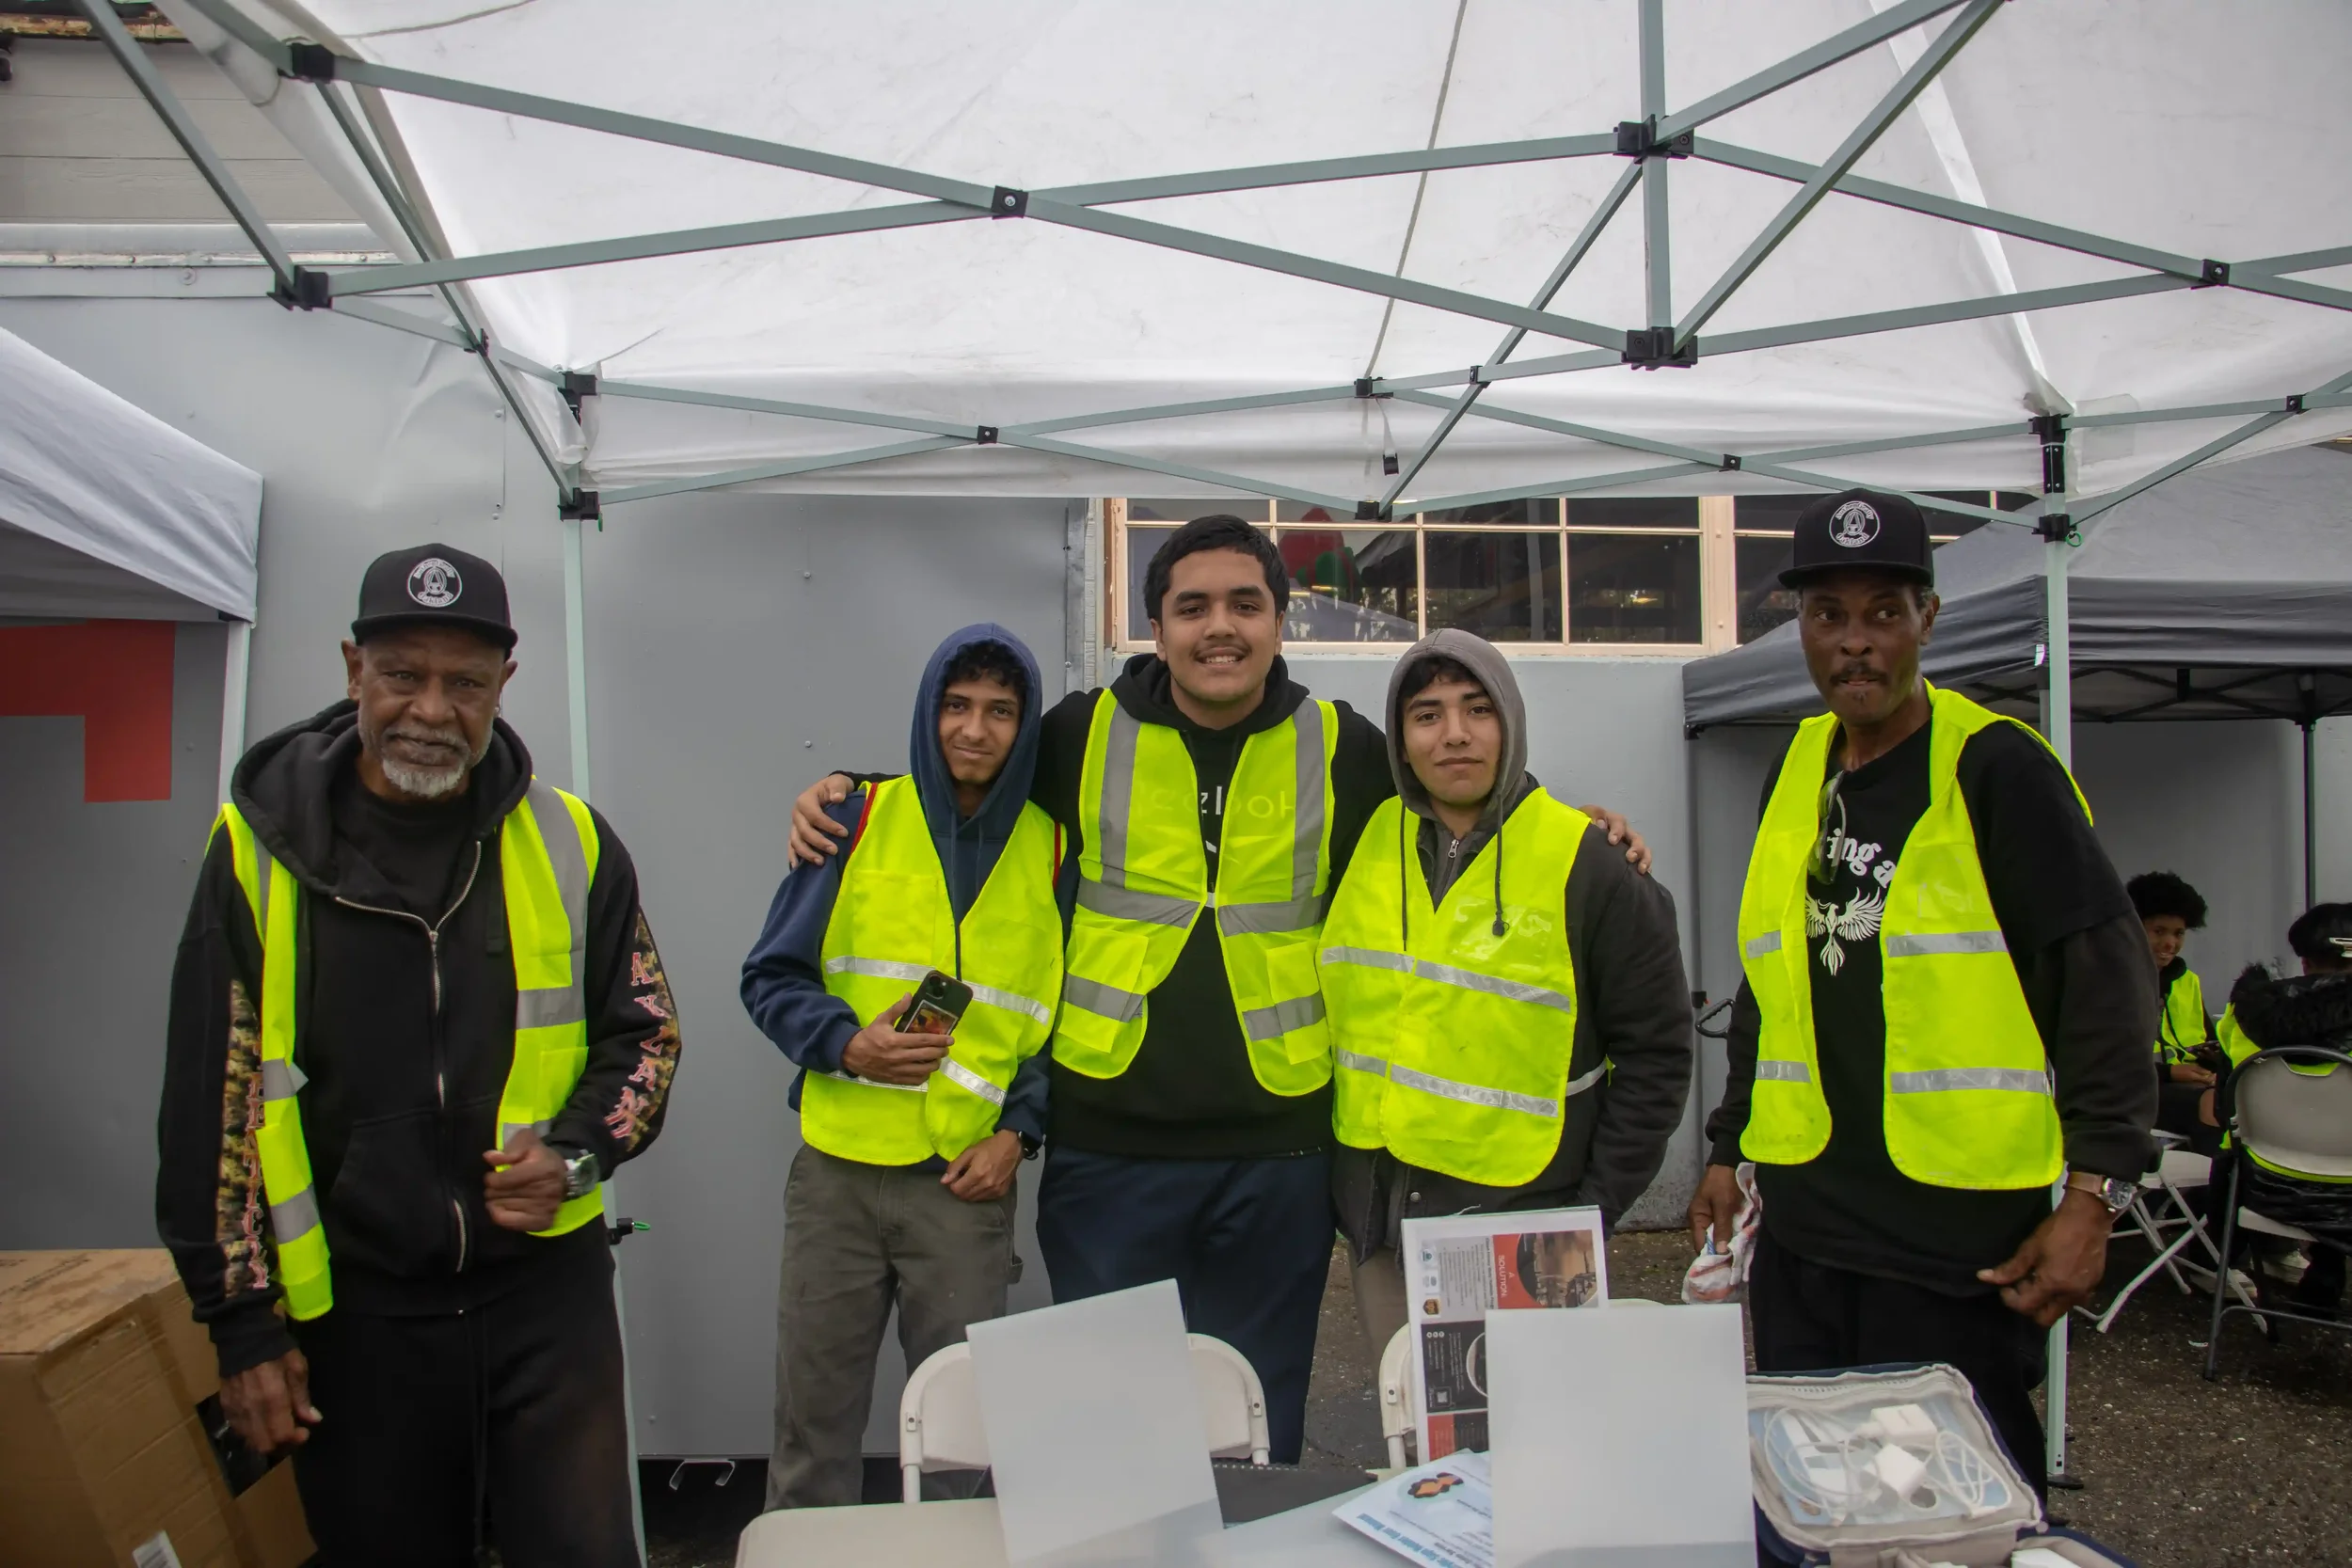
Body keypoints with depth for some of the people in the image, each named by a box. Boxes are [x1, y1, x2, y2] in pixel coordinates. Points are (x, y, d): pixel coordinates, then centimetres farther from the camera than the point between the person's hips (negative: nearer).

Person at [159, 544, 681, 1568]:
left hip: (548, 1288, 0)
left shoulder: (569, 842, -2)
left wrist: (575, 1153, -11)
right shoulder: (262, 848, -4)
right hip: (352, 1309, 0)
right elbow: (212, 1101, -1)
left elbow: (645, 1034, 7)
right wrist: (243, 1324, -2)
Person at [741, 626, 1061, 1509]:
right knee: (812, 1426, 11)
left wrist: (1018, 1130, -5)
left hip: (969, 1182, 0)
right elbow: (771, 977, 5)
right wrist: (846, 1044, -13)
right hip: (838, 1171, 0)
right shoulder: (862, 821, 3)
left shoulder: (1051, 849, 4)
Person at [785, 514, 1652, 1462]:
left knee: (1259, 1428, 17)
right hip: (1107, 1141, 0)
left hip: (1278, 1145, 1)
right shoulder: (1085, 734, 1)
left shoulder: (1341, 745, 2)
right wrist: (845, 793, 4)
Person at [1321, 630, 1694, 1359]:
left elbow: (1655, 1050, -4)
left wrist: (1593, 1211, -7)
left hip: (1520, 1226, -4)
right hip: (1377, 1217, 4)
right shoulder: (1368, 840, 3)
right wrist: (1336, 1175, 10)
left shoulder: (1588, 864, -9)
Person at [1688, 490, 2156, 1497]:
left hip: (1963, 1230, -5)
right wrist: (1729, 1150, 16)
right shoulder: (1796, 771, 9)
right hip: (1801, 1228, 6)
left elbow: (2107, 979, -9)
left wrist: (2095, 1193, -13)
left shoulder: (1995, 766, -8)